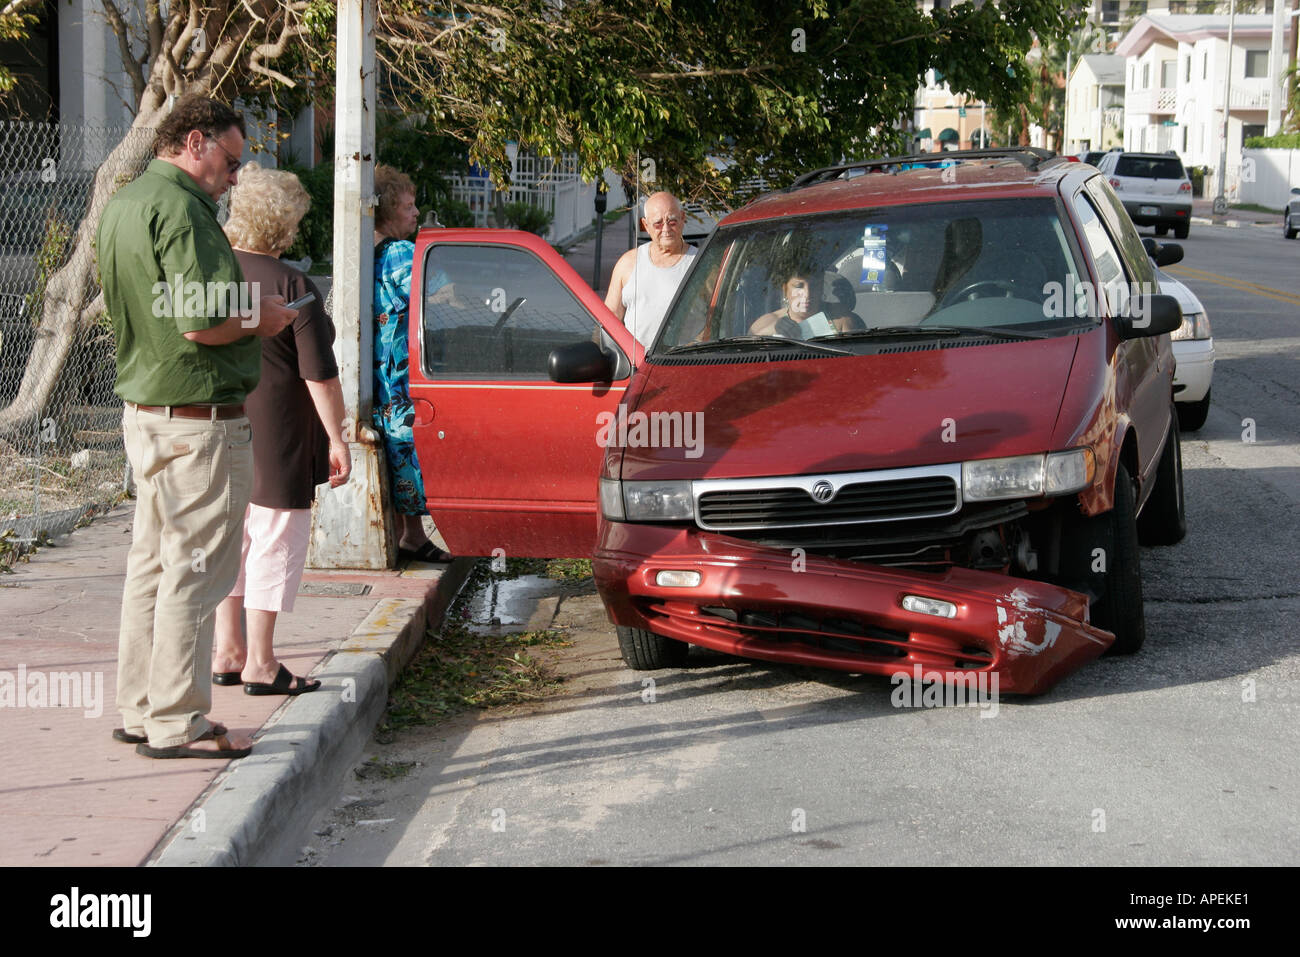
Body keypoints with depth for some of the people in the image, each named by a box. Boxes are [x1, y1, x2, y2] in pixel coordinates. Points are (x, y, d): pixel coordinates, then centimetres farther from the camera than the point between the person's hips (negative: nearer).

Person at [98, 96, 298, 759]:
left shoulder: (121, 205, 15)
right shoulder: (180, 208, -17)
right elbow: (202, 323, -26)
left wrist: (245, 306, 16)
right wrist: (261, 319, -7)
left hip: (142, 411, 10)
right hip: (199, 419, -10)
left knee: (152, 566, 16)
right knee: (195, 572, -3)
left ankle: (140, 710, 24)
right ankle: (176, 723, 2)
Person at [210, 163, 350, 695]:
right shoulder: (292, 287, -14)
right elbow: (319, 375, -14)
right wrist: (336, 438, -6)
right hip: (274, 438, -6)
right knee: (274, 541, 1)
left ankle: (227, 652, 22)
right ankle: (260, 665, 4)